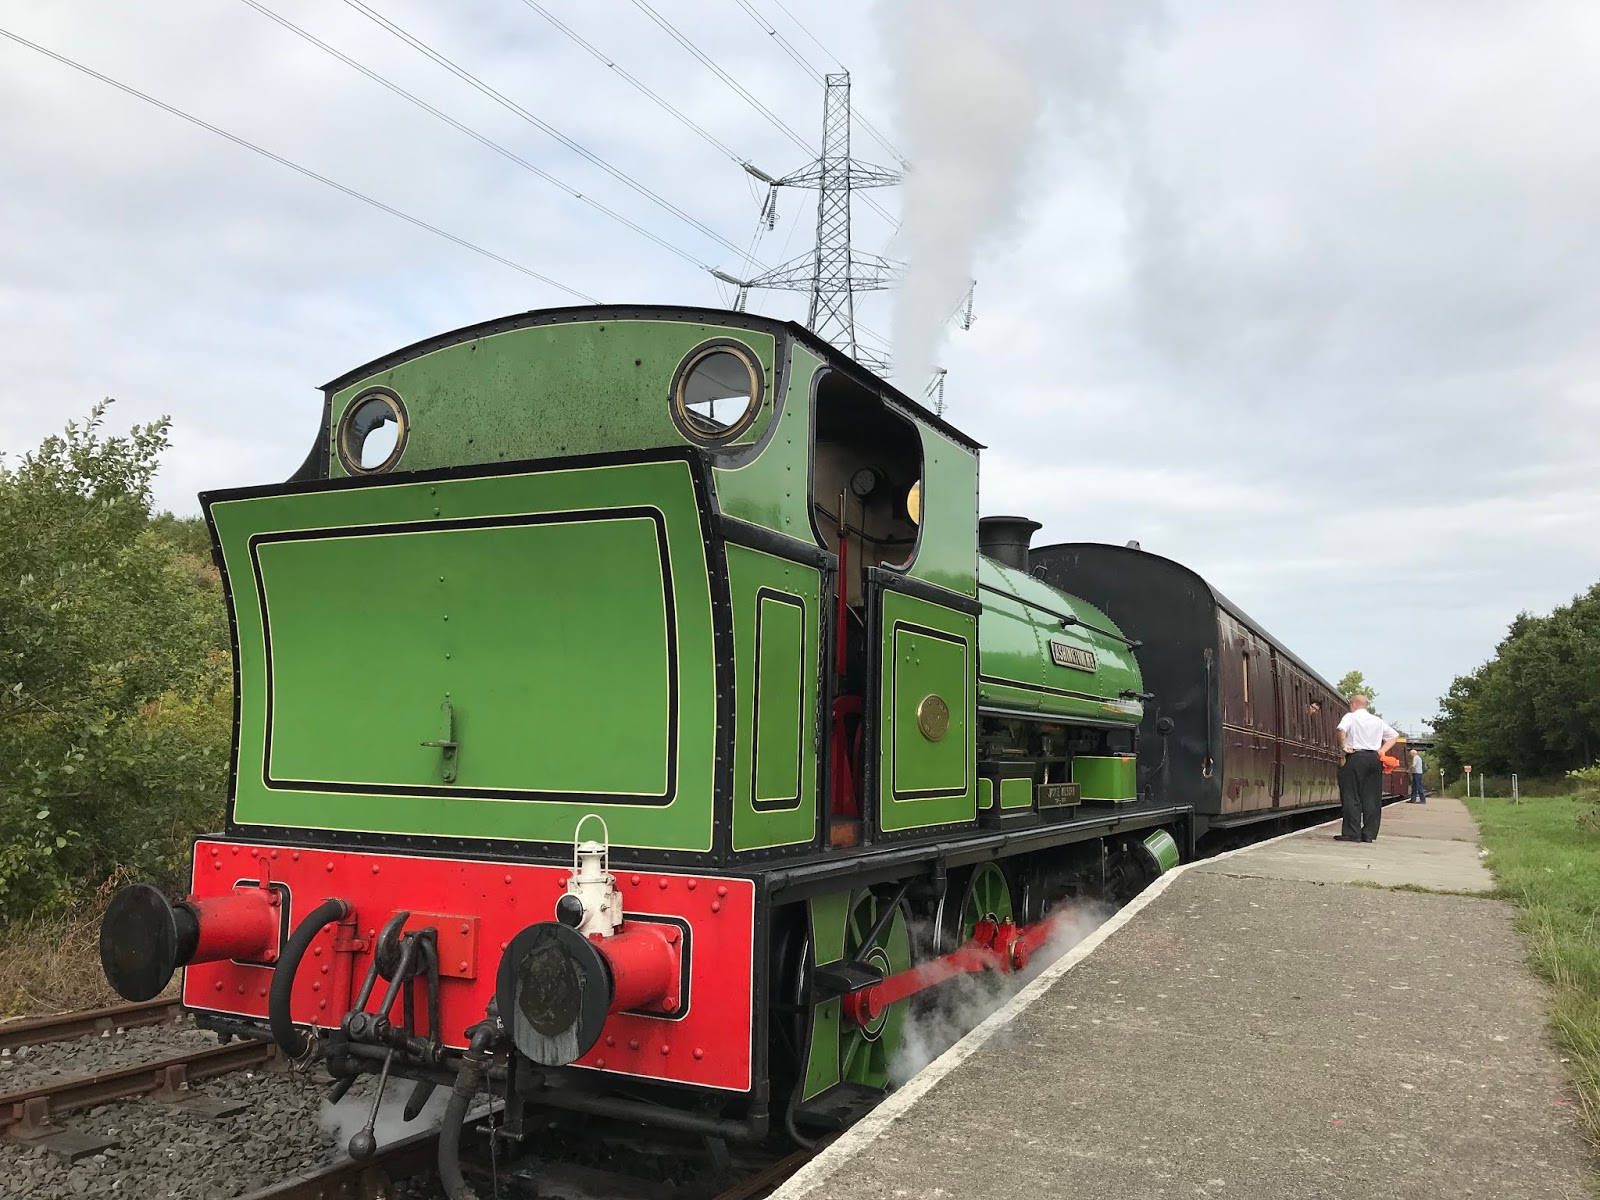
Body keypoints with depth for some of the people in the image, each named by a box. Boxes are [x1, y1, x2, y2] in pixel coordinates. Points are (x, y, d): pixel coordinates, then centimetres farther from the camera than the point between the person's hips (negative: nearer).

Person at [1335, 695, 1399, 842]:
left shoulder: (1350, 717, 1)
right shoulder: (1378, 721, 19)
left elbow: (1341, 729, -19)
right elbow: (1395, 736, 23)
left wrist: (1343, 746, -9)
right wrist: (1382, 750, 15)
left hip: (1355, 757, -5)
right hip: (1374, 759, 5)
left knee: (1351, 797, -3)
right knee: (1372, 797, 6)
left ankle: (1352, 833, -7)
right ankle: (1369, 834, 7)